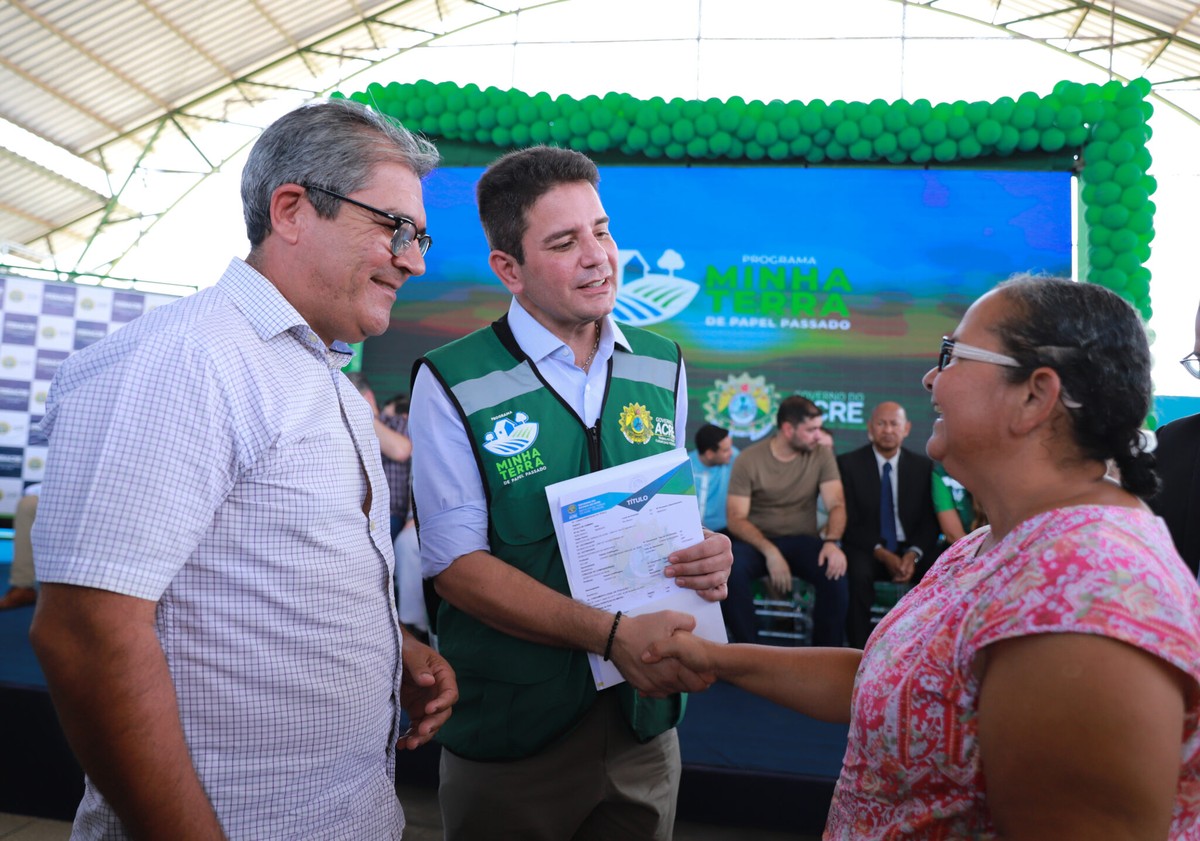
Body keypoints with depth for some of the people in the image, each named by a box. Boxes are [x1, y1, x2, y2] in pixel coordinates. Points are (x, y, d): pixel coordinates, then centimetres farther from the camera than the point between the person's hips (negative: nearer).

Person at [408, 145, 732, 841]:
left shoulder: (662, 367, 3)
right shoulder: (451, 384, -11)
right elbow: (455, 563, -15)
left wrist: (706, 554, -13)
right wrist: (612, 634, -25)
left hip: (644, 717, 4)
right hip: (510, 728, -3)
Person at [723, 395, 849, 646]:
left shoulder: (822, 455, 1)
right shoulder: (748, 460, -6)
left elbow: (836, 505, -6)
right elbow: (736, 519, -11)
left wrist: (832, 541, -28)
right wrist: (769, 551, -28)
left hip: (803, 540, 2)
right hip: (757, 541, -1)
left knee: (835, 571, -30)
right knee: (733, 570, -33)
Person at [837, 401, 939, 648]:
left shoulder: (923, 466, 8)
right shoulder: (848, 463, 0)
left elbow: (929, 520, 5)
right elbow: (849, 521, -4)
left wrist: (913, 554, -15)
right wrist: (882, 554, -18)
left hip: (910, 549, 2)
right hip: (868, 549, -2)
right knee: (858, 573, -35)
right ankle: (860, 651, -23)